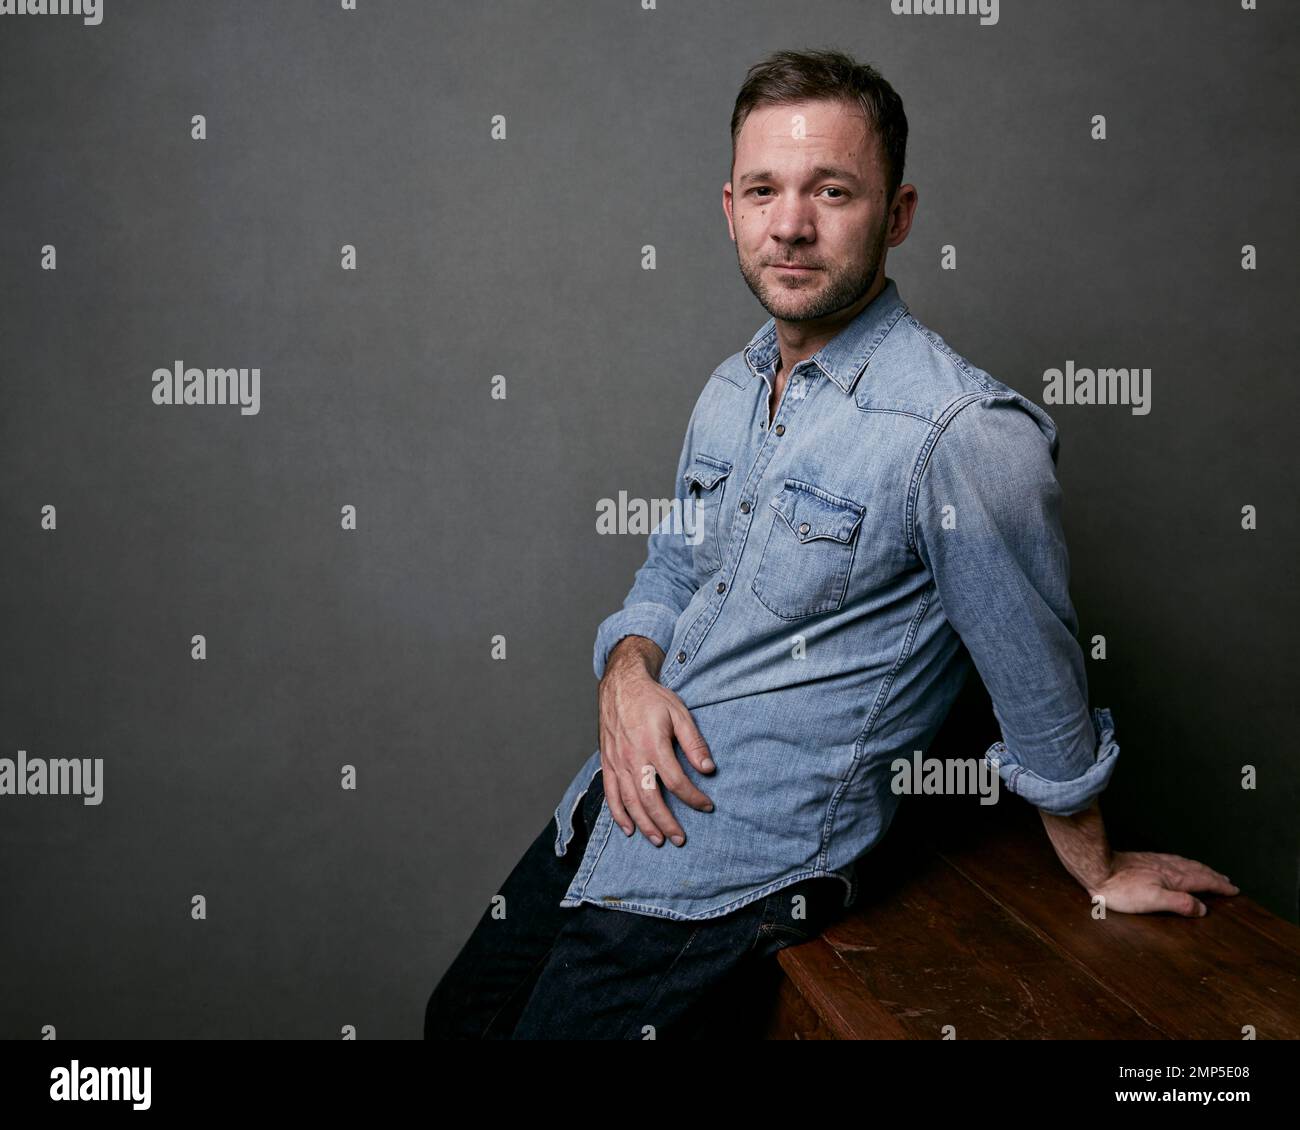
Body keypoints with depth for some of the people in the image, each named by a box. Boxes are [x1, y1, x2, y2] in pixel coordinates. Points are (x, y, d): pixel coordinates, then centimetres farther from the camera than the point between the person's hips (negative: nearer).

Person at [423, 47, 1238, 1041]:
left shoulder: (964, 433, -21)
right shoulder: (732, 389, 5)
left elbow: (1040, 687, -11)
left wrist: (1098, 874, 2)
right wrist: (627, 672, -5)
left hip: (727, 874, -8)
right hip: (623, 800, 8)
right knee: (458, 1019, 19)